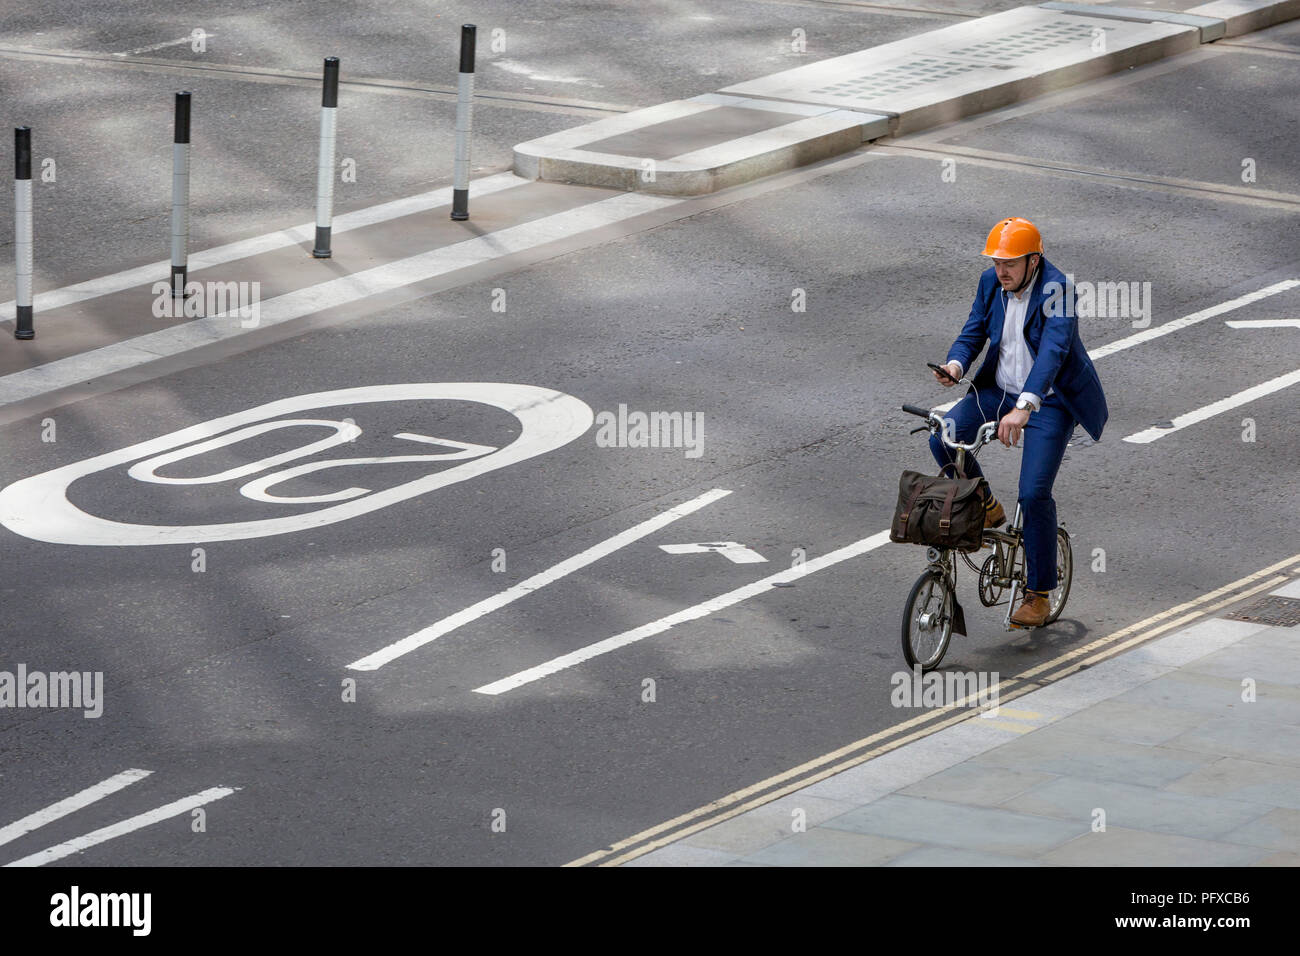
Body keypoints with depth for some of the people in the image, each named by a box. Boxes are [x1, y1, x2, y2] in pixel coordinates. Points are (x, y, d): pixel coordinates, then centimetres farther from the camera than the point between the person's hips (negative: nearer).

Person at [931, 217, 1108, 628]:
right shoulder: (991, 283, -3)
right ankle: (986, 509, 11)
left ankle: (1038, 594, 1)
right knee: (942, 439, -16)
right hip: (999, 390, 6)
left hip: (1048, 400, -6)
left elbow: (1053, 351, -35)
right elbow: (973, 332, 1)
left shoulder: (1056, 291, -23)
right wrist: (955, 364, -24)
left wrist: (1024, 408, -49)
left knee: (1034, 493, -14)